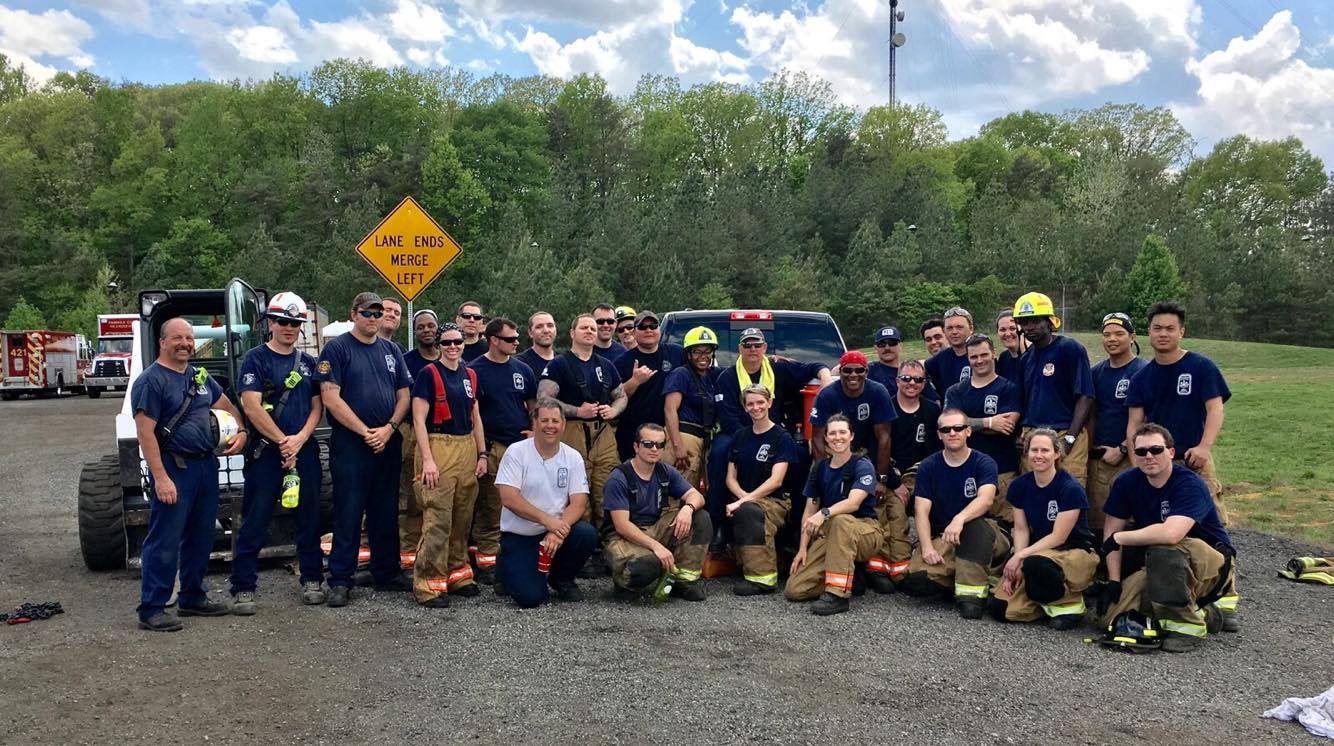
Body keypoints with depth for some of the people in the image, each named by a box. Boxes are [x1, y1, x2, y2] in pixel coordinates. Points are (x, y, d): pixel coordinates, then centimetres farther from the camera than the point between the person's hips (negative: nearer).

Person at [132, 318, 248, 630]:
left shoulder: (200, 376, 14)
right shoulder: (150, 381, -11)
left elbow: (227, 405, 28)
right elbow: (145, 433, -17)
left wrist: (242, 431, 9)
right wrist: (160, 478, -23)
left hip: (206, 464, 8)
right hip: (173, 468, -8)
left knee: (201, 536, 15)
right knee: (165, 540, -5)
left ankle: (192, 598, 28)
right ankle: (151, 610, 2)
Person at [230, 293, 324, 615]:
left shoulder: (308, 362, 12)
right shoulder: (255, 359, -2)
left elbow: (317, 406, 8)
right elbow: (252, 407, -11)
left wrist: (300, 439, -9)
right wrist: (283, 442, -14)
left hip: (305, 450, 4)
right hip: (265, 452, -4)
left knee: (309, 518, 9)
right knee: (255, 521, -1)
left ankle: (312, 579, 21)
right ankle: (242, 588, 6)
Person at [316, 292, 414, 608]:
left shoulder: (391, 351, 13)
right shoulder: (337, 348, -2)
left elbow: (404, 395, 11)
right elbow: (331, 399, -11)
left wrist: (389, 428, -7)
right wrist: (366, 432, -13)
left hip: (389, 443, 5)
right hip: (350, 443, -5)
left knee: (385, 513, 11)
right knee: (348, 513, -3)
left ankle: (387, 573, 20)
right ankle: (340, 581, 3)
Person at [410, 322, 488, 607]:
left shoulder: (470, 375, 14)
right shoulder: (429, 374, -5)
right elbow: (419, 419, -9)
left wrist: (482, 454, 12)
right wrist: (427, 460, -17)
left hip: (467, 448, 6)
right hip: (438, 447, -6)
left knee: (463, 517, 11)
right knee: (438, 519, -8)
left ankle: (458, 573, 23)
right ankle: (428, 582, -1)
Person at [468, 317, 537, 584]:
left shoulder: (523, 369, 12)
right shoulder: (476, 370, -2)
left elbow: (533, 405, 20)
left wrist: (535, 431, 3)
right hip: (493, 447, -5)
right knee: (491, 511, -3)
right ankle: (486, 562, 4)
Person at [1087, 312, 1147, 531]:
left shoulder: (1142, 370, -5)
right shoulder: (1097, 371, 13)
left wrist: (1121, 449, -12)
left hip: (1129, 457, -6)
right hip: (1098, 457, 6)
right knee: (1096, 518, 7)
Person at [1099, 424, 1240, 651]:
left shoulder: (1190, 485, -22)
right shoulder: (1126, 483, -3)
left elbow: (1171, 533, -38)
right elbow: (1111, 531, 0)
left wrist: (1119, 538, -24)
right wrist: (1114, 582, -9)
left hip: (1212, 560, -6)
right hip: (1159, 566, 6)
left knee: (1163, 550, -39)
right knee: (1113, 616, -14)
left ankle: (1188, 623, -19)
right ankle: (1210, 614, -1)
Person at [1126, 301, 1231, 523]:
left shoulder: (1202, 367, 0)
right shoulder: (1141, 378, 10)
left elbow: (1215, 409, -7)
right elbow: (1135, 423, 7)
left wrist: (1205, 447, -23)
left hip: (1194, 462, -3)